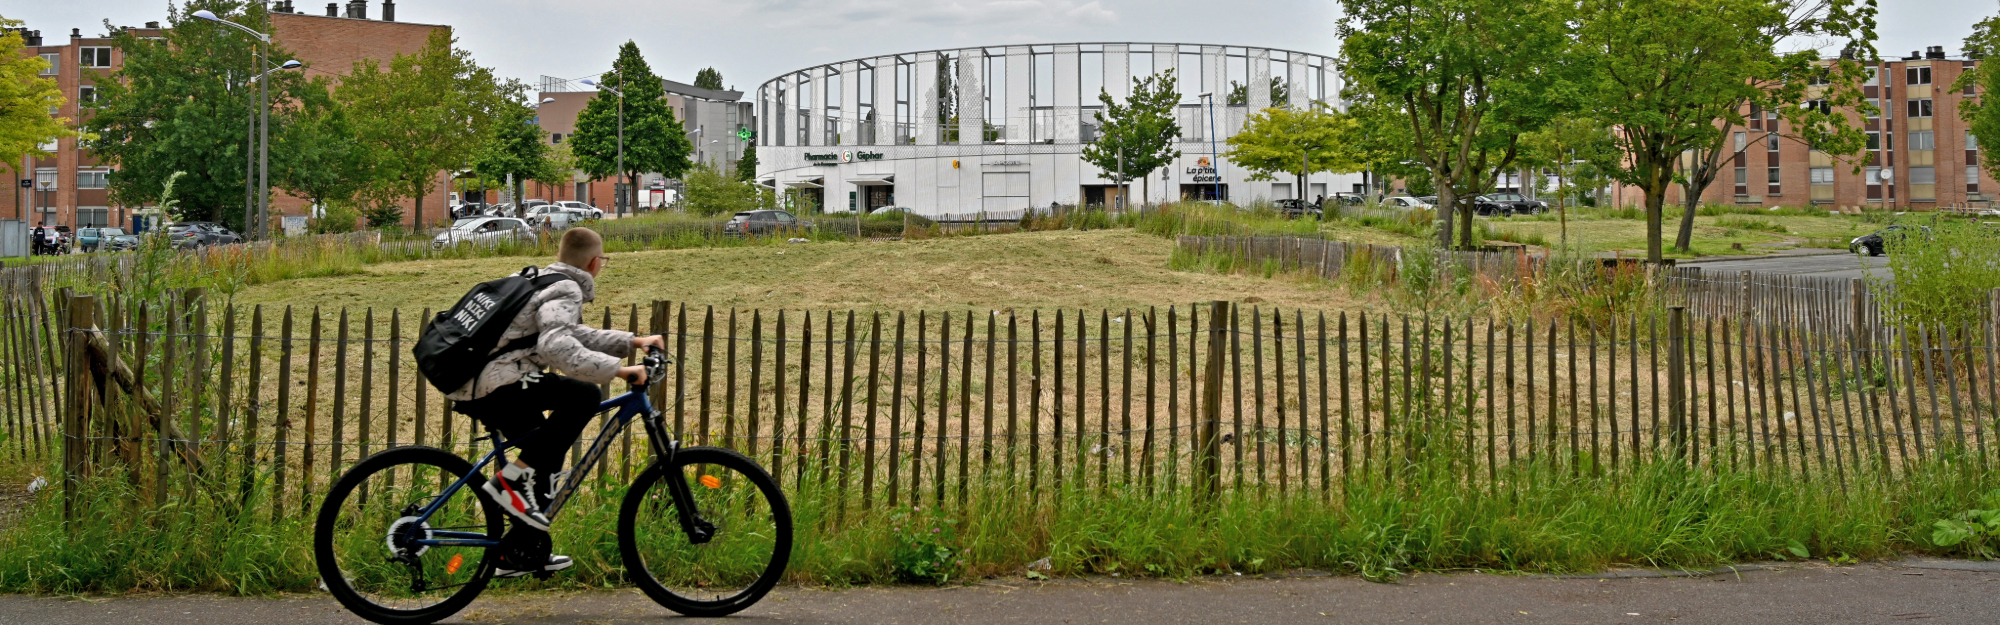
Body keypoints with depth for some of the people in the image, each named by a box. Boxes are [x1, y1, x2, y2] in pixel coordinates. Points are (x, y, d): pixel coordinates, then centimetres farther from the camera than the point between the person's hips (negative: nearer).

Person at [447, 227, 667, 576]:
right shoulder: (567, 290, -10)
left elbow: (572, 334, 27)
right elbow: (556, 346, -28)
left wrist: (633, 342, 20)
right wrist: (617, 369, -29)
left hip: (470, 385, 10)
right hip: (495, 383, -10)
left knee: (547, 451, 21)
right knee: (584, 394, -17)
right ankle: (511, 480, -13)